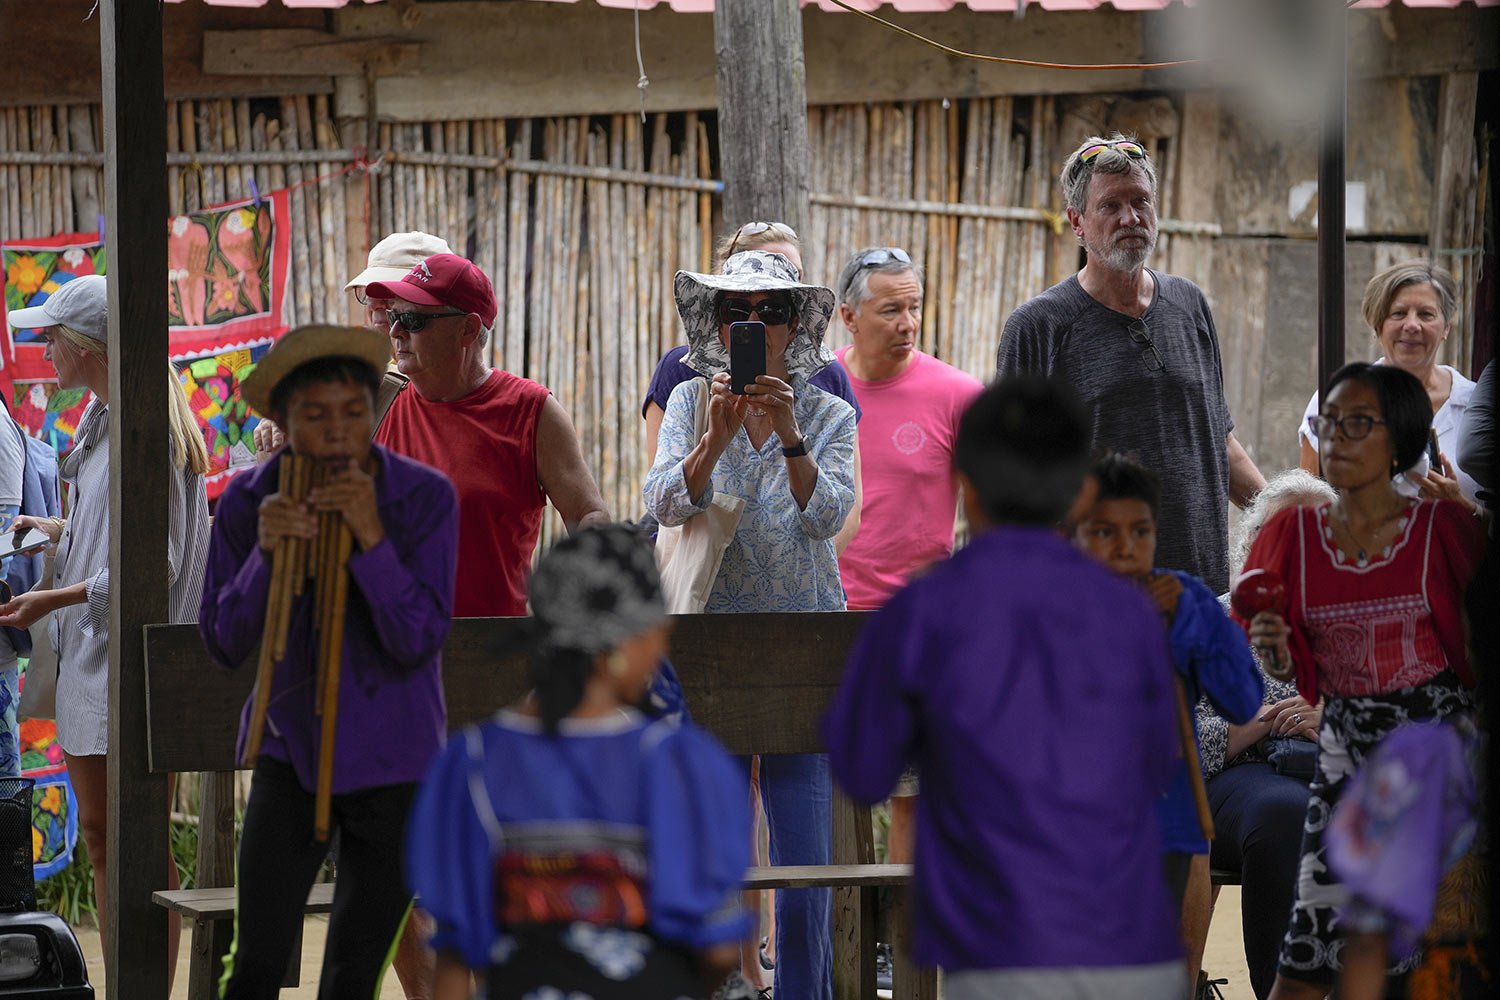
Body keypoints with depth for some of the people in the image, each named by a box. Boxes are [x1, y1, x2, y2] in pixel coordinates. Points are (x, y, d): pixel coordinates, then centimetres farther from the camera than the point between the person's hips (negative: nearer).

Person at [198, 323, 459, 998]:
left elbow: (419, 644, -18)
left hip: (394, 768, -1)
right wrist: (264, 551, -22)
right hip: (290, 756, 1)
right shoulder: (246, 503, -6)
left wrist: (371, 536, -29)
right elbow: (224, 647, -6)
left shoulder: (425, 499, -13)